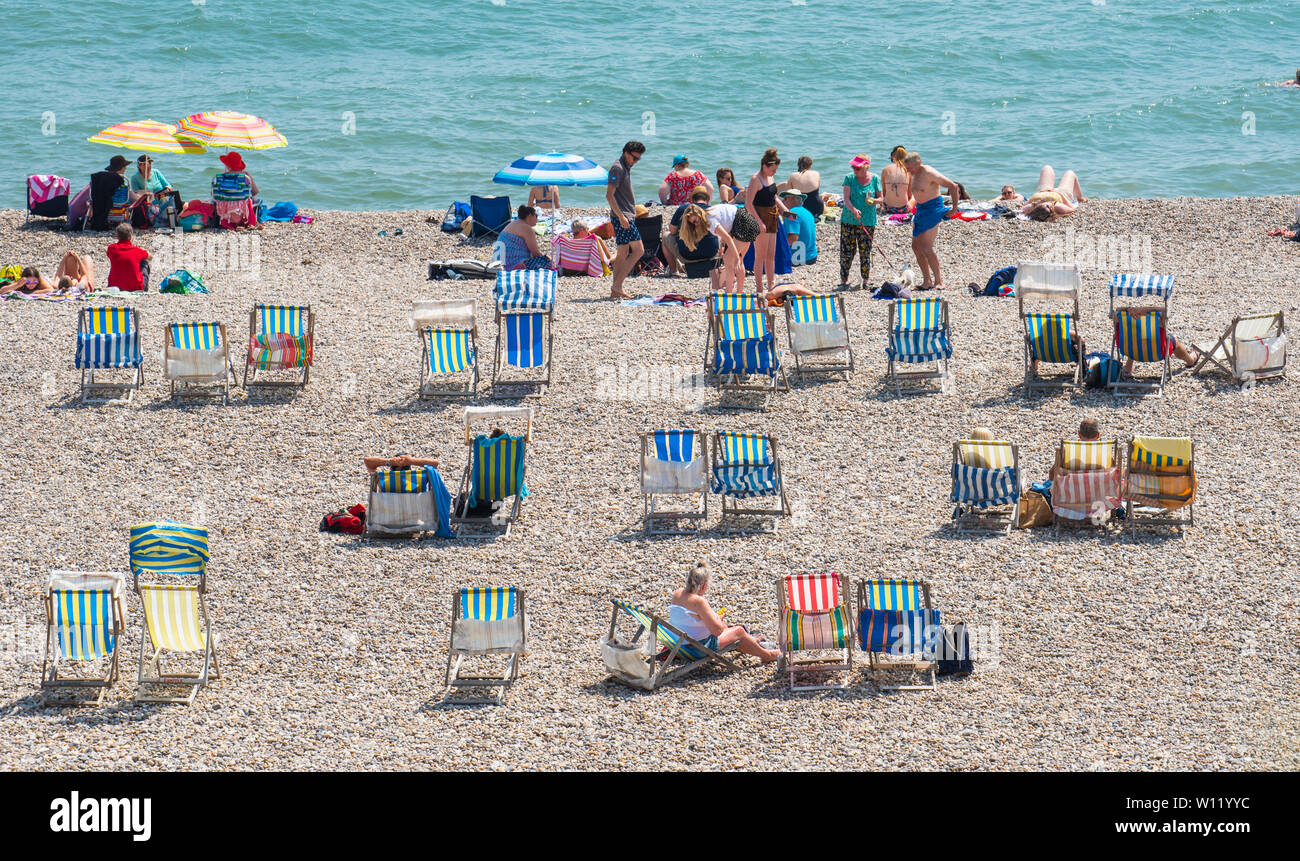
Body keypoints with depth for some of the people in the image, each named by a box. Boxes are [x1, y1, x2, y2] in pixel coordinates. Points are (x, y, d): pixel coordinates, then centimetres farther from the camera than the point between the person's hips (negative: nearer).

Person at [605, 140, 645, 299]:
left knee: (622, 254, 9)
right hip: (622, 216, -10)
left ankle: (616, 291, 10)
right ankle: (617, 286, -13)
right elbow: (609, 195, -19)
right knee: (638, 250, -12)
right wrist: (621, 216, -23)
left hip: (626, 216, 10)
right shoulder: (617, 169, -13)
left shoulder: (626, 168, 18)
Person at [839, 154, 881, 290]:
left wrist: (874, 200, -16)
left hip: (867, 222, 0)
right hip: (848, 221, 0)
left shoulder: (875, 179, 2)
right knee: (846, 251, -3)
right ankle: (844, 280, 6)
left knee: (865, 253, 1)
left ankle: (866, 280, 14)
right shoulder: (849, 178, 1)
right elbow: (846, 198, -6)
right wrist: (853, 209, -26)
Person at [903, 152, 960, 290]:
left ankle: (938, 281, -6)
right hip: (920, 210, 9)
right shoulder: (915, 174, 10)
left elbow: (953, 186, -17)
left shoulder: (929, 173, -17)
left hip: (932, 210, -9)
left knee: (926, 248, -14)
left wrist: (954, 208, -14)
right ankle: (927, 281, 12)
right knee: (916, 246, 6)